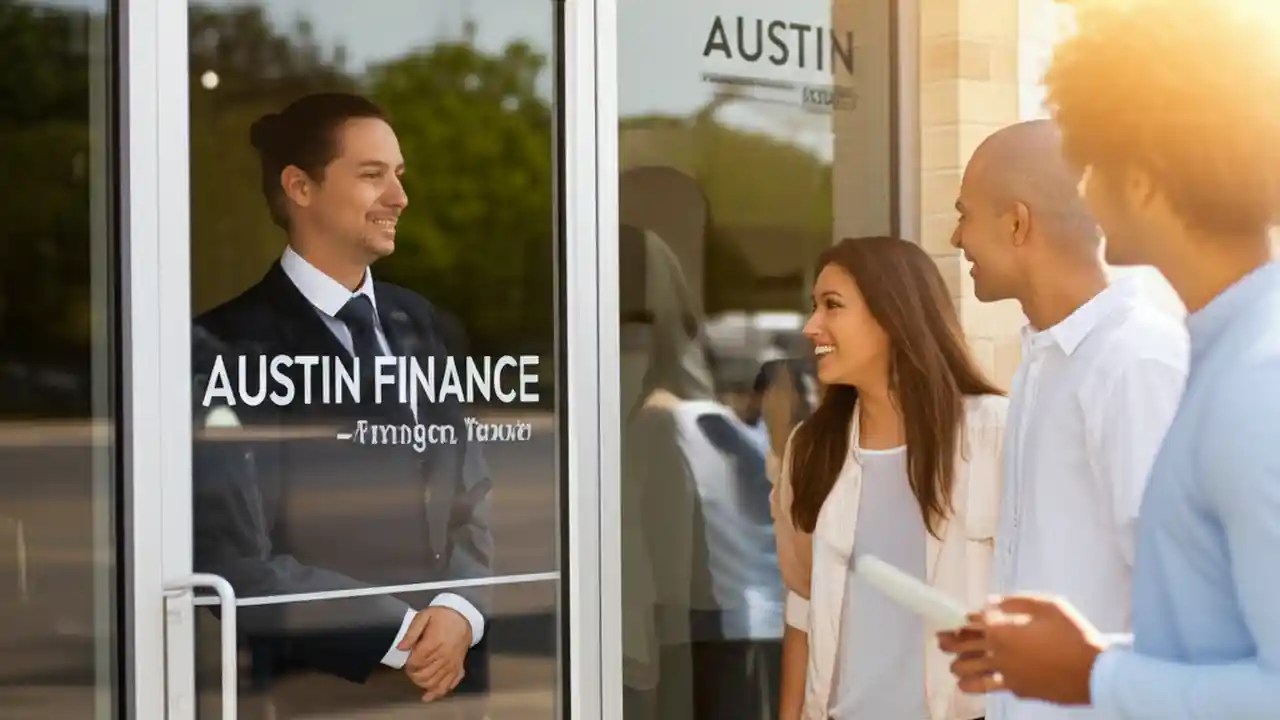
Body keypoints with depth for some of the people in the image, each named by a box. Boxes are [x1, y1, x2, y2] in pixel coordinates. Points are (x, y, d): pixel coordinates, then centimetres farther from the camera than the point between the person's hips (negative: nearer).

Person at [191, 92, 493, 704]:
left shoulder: (424, 328, 8)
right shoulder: (227, 349, -10)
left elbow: (473, 496, 9)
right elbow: (238, 564, -14)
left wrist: (459, 609, -10)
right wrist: (399, 636, -15)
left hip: (449, 676, 5)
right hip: (315, 688, -5)